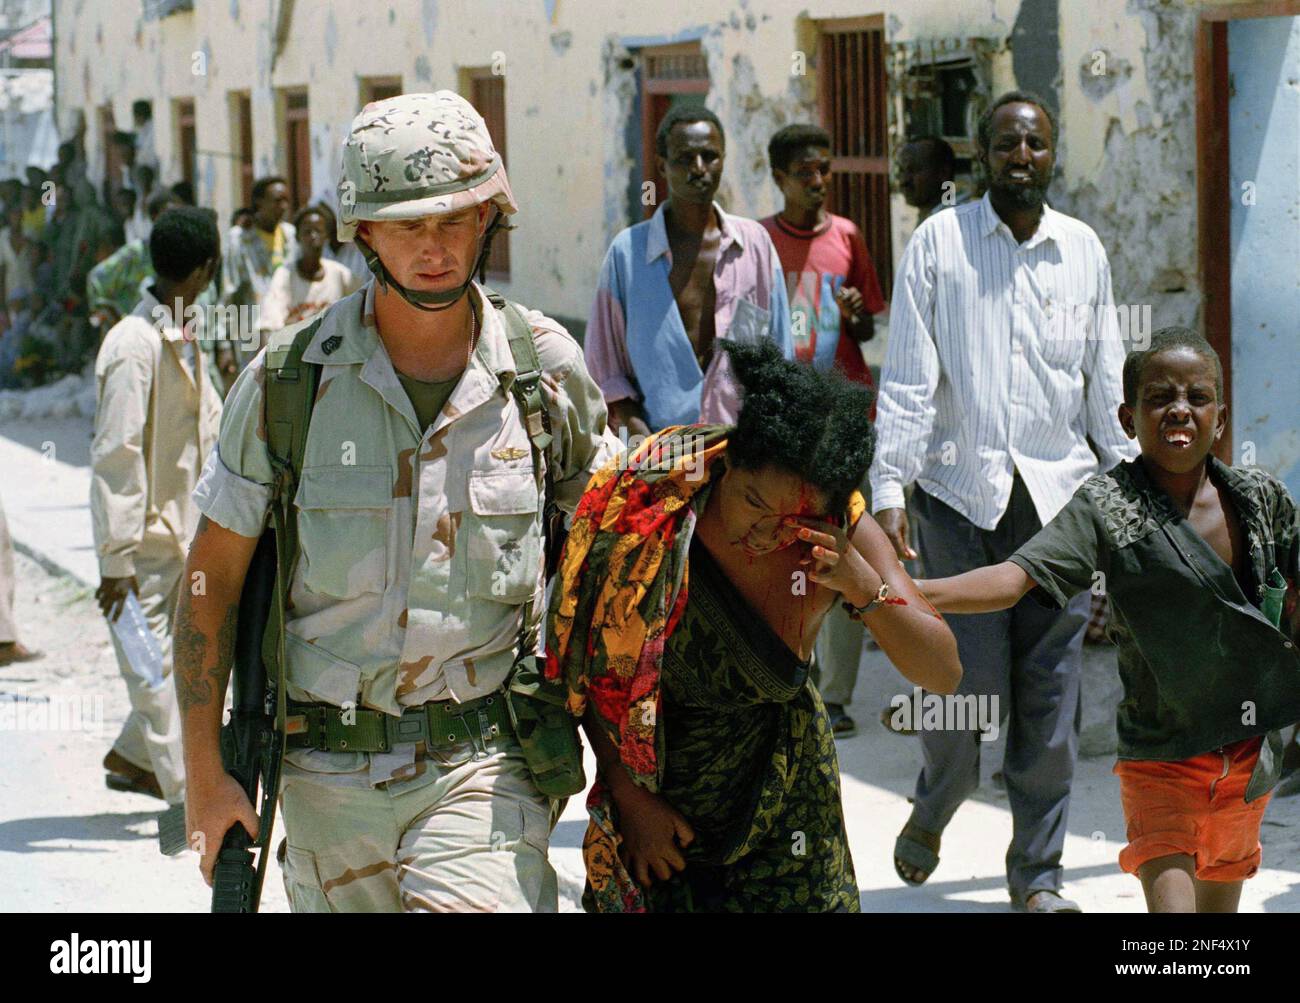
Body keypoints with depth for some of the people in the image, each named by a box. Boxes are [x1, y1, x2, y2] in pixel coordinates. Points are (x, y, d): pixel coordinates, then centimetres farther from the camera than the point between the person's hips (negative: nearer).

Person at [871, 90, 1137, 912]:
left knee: (1051, 694, 2)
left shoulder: (1083, 249, 8)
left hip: (1058, 495, 2)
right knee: (968, 679, -4)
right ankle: (934, 812, 27)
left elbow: (1106, 382, 13)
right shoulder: (939, 242, 0)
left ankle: (1038, 870, 14)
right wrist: (887, 489, -9)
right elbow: (907, 379, -2)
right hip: (961, 489, -2)